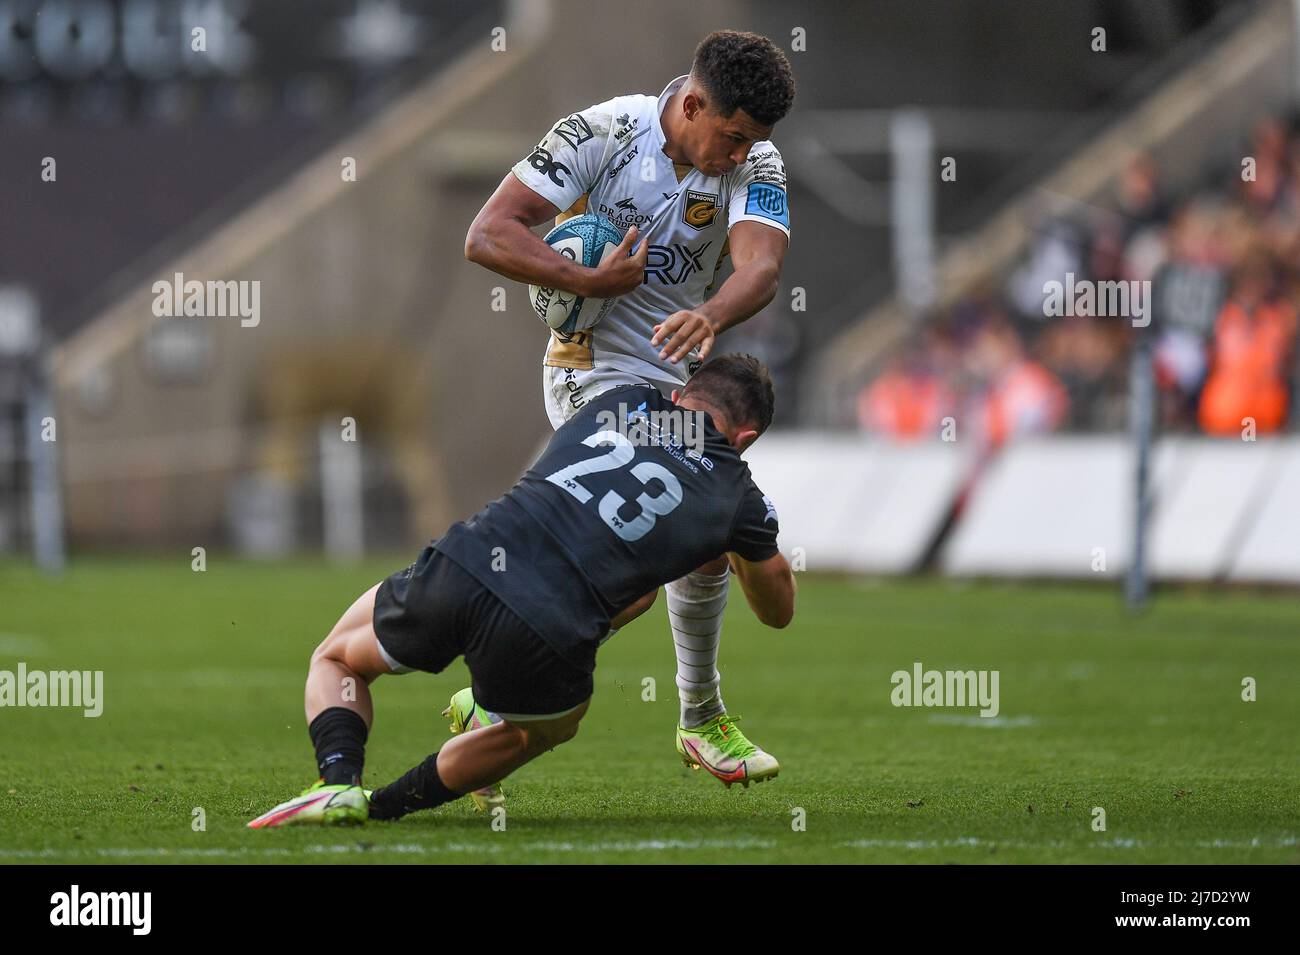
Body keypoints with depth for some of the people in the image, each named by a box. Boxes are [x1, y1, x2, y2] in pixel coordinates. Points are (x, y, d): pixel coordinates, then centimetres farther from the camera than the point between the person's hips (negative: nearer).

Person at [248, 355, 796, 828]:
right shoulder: (738, 497, 15)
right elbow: (777, 609, 34)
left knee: (335, 661, 32)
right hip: (546, 644, -2)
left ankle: (339, 782, 1)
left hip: (460, 570, 2)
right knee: (549, 727, 36)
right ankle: (386, 806, 16)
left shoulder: (623, 403, 21)